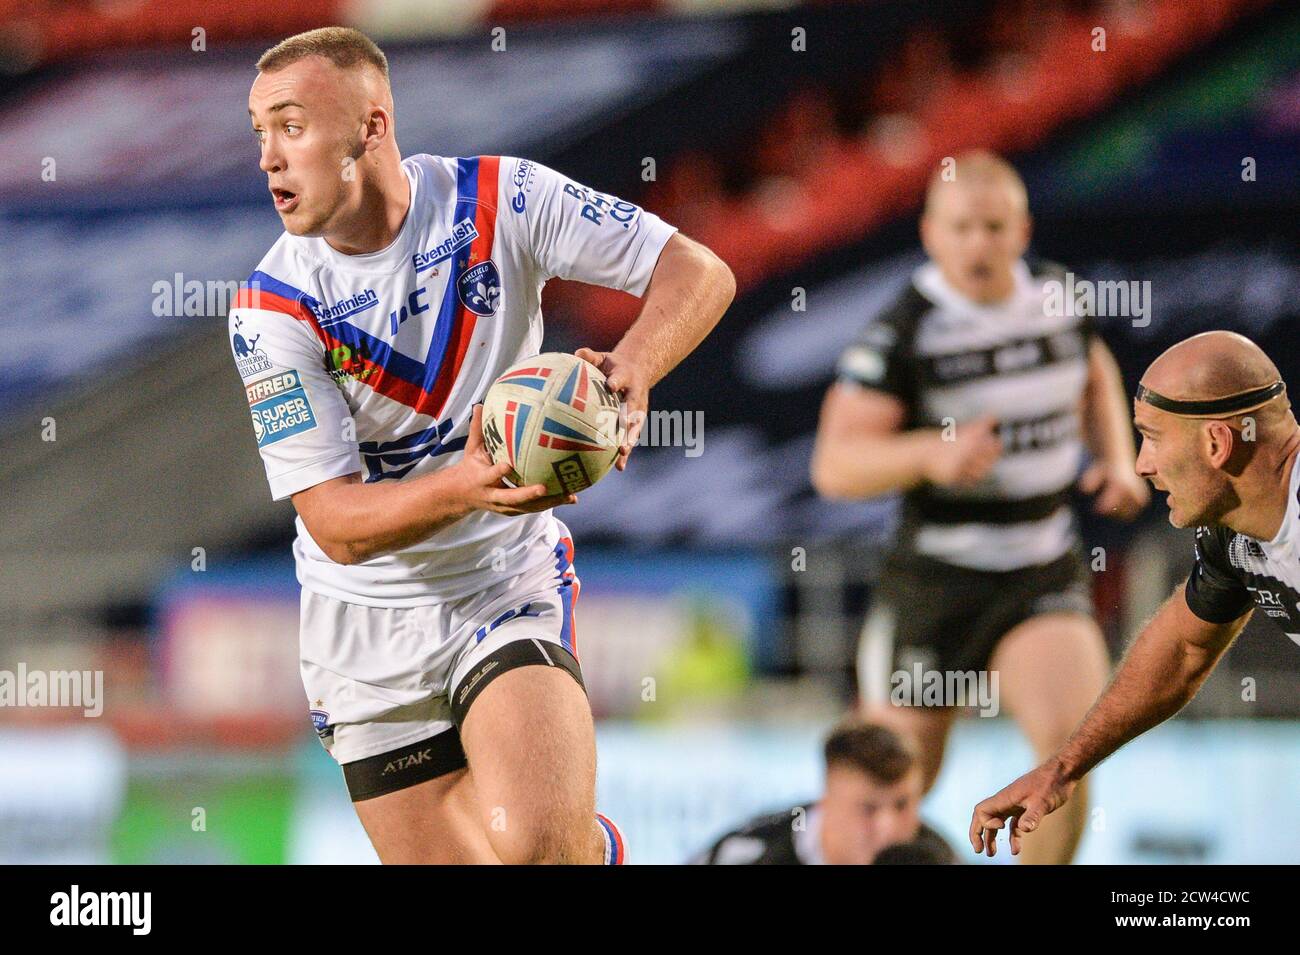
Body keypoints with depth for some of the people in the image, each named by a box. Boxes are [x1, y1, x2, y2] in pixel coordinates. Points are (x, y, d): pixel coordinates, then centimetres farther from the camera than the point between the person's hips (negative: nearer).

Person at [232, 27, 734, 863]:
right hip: (368, 623, 1)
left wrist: (634, 367, -30)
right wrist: (464, 487, -36)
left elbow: (699, 272, -9)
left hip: (510, 580, -1)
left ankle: (594, 846, 11)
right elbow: (335, 524, -17)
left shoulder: (502, 200, -11)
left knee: (531, 839, -25)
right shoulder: (271, 310, -13)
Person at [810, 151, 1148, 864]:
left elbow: (1096, 375, 25)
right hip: (933, 583, -3)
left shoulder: (1057, 297, 1)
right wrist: (932, 453, -35)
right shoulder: (901, 332, -13)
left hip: (1045, 575, 3)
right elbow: (835, 467, -19)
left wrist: (1117, 460, 9)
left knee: (1075, 732, -22)